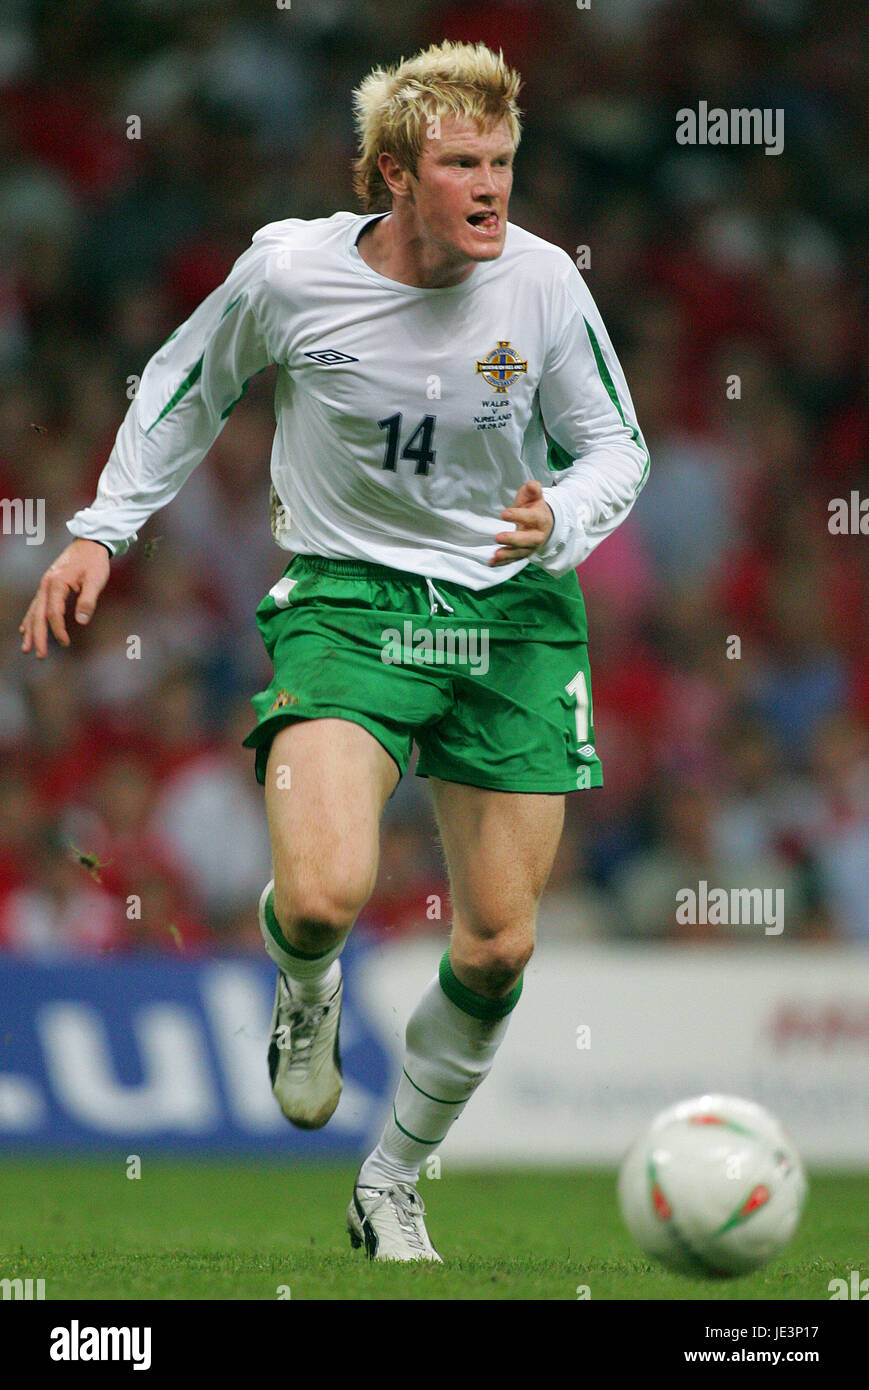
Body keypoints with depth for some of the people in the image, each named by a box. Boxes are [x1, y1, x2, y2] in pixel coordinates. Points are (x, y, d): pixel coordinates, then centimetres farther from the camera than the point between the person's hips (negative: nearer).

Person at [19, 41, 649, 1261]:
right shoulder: (292, 269, -10)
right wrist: (103, 530, 9)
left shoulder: (544, 283, -8)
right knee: (323, 895, -26)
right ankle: (307, 989, 15)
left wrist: (560, 524, -16)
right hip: (347, 598, -2)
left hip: (512, 612, 2)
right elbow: (191, 384, 10)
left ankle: (392, 1187, 27)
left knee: (498, 950, 2)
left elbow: (616, 449, 5)